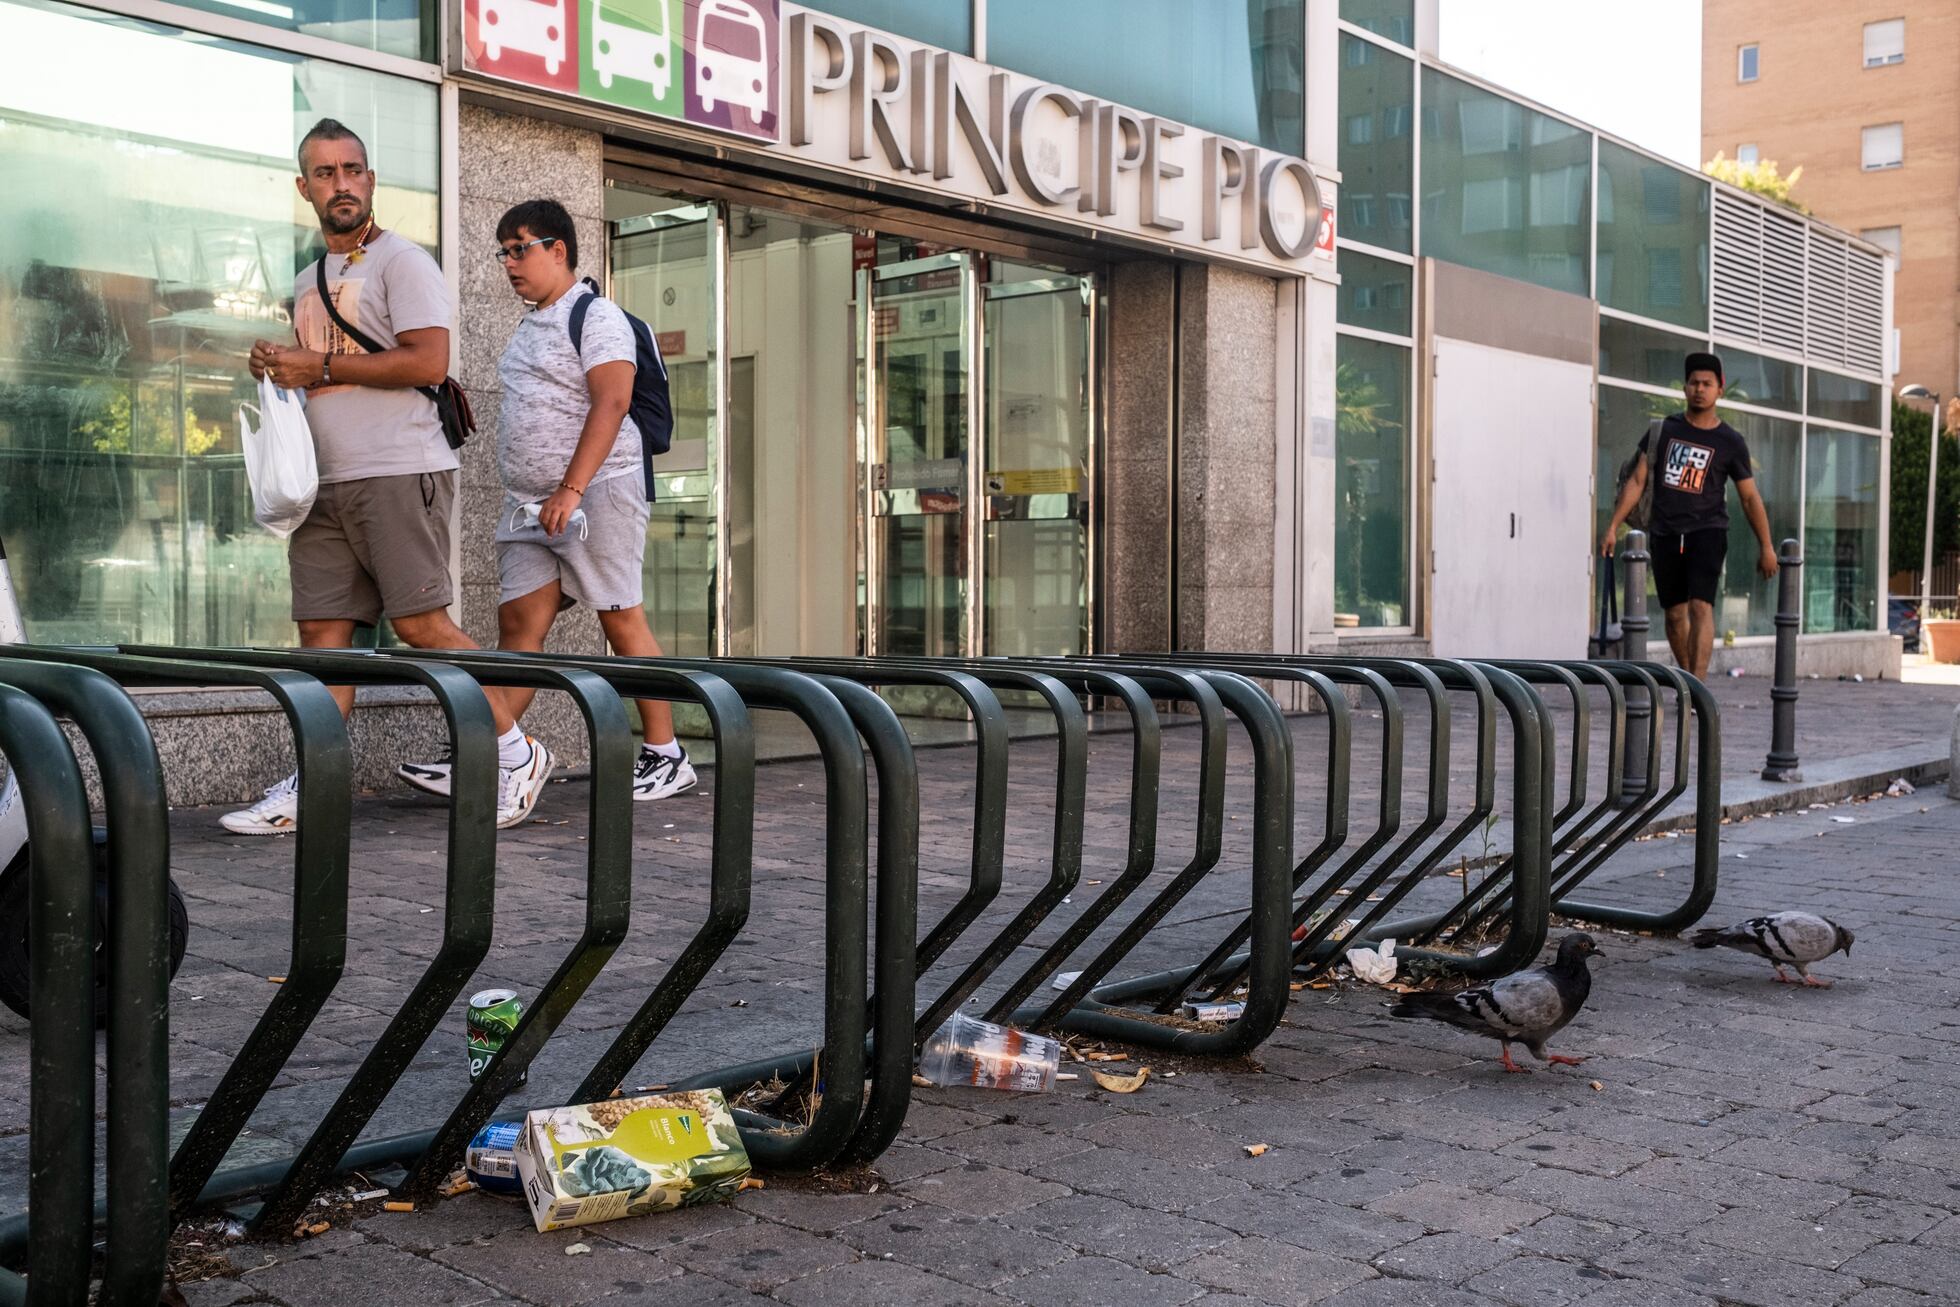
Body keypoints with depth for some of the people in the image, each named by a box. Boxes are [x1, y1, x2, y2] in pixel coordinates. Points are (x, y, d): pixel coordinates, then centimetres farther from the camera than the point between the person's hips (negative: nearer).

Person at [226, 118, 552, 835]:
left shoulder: (402, 261, -2)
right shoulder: (307, 284, 23)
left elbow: (427, 362, -15)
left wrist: (319, 365, -11)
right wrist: (276, 367, 11)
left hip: (398, 473, -8)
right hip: (327, 481, 8)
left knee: (420, 622, -10)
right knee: (322, 627, 3)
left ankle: (516, 751, 2)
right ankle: (309, 788, 4)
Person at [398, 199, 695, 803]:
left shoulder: (595, 316, -7)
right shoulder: (529, 326, 20)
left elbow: (611, 403, -18)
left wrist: (571, 491, -25)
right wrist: (530, 498, 19)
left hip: (596, 492, -8)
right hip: (531, 503, 8)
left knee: (622, 621, -3)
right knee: (519, 623, 1)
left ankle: (666, 756, 6)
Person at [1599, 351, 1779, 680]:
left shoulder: (1730, 442, 2)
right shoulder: (1662, 430, 7)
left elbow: (1750, 497, 6)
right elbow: (1637, 481, 7)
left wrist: (1766, 547, 3)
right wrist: (1613, 526, 0)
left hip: (1707, 532, -3)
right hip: (1665, 535, 3)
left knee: (1701, 606, -18)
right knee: (1675, 613, 8)